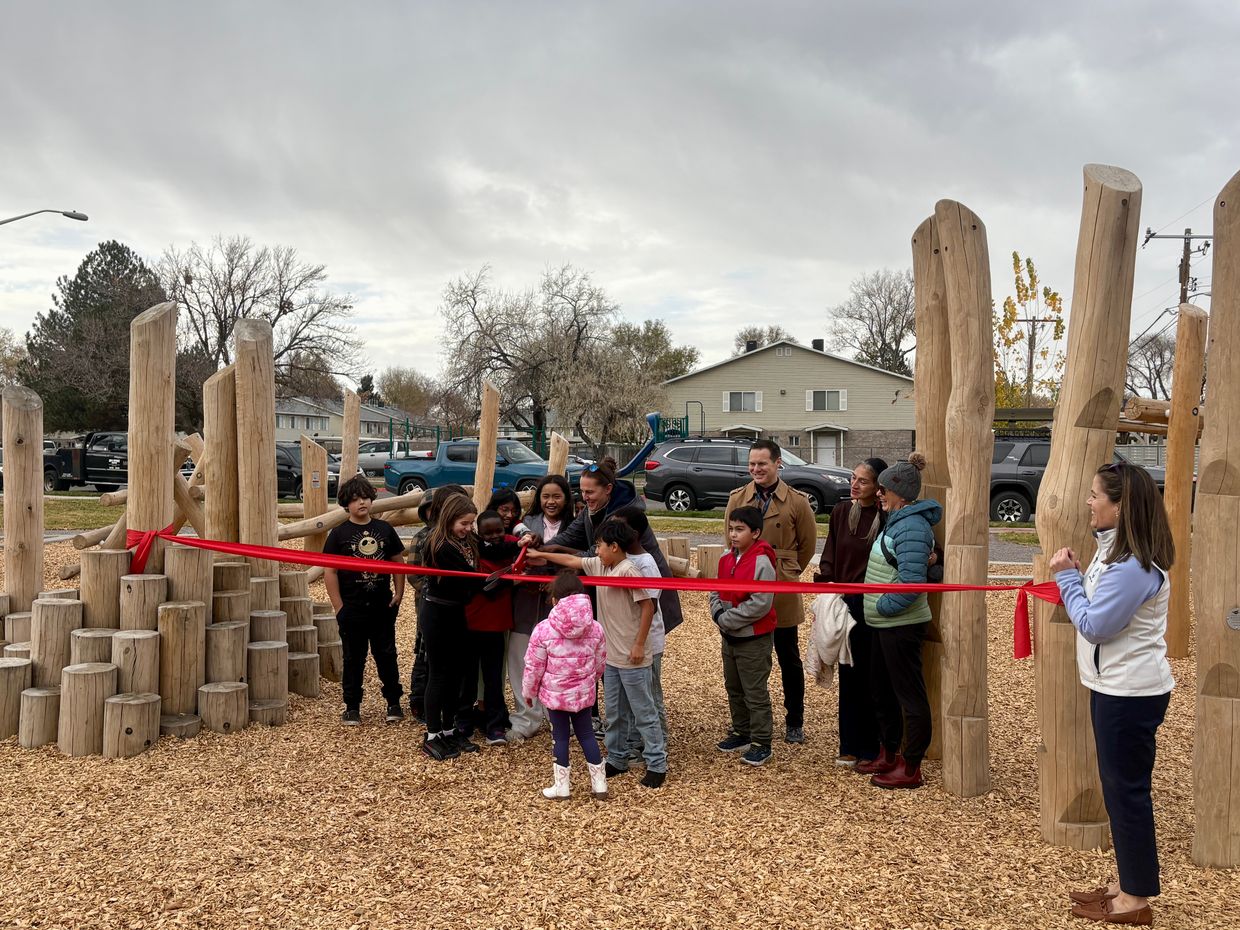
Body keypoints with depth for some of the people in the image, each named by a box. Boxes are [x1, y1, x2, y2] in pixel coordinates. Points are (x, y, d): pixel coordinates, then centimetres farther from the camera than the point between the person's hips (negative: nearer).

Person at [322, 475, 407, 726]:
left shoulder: (384, 529, 3)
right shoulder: (339, 533, -4)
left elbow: (397, 562, 11)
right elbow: (329, 571, -5)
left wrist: (399, 593, 3)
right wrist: (338, 607, -9)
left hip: (383, 607, 2)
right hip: (352, 609, -2)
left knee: (387, 655, 11)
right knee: (354, 659, 9)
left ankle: (394, 702, 23)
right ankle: (352, 707, 19)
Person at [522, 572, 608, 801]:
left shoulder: (543, 630, -15)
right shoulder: (595, 629, -5)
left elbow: (534, 666, -9)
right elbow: (600, 662, 6)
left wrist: (528, 691, 7)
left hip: (555, 694, -3)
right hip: (584, 693, 3)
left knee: (560, 737, 9)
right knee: (586, 734, 15)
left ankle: (561, 787, 18)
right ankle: (599, 784, 20)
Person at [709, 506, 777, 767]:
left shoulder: (762, 562, -19)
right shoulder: (726, 559, 4)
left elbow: (761, 604, -24)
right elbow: (715, 591, 11)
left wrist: (727, 619, -19)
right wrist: (718, 614, -9)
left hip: (754, 639, -8)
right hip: (729, 637, 8)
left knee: (756, 693, 1)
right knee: (734, 688, 19)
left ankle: (761, 743, 12)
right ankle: (741, 732, 34)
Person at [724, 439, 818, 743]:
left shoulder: (796, 501, -4)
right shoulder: (737, 499, 3)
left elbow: (807, 545, 6)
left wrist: (787, 572, 10)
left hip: (782, 592, -2)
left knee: (789, 659, 8)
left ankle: (794, 722, 21)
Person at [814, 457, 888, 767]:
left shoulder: (887, 518, -9)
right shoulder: (841, 512, 5)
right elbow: (829, 556, 6)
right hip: (845, 602, 4)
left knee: (873, 676, 5)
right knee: (849, 674, 12)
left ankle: (871, 748, 16)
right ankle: (849, 746, 22)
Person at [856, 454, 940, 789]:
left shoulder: (912, 527, -20)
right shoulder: (896, 521, 12)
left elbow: (911, 582, -27)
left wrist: (882, 606, -16)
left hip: (901, 624, -11)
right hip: (886, 623, 11)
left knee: (910, 695, 0)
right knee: (882, 689, 20)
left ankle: (911, 769, 10)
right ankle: (888, 755, 34)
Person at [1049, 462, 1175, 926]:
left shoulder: (1132, 566, -23)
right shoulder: (1115, 549, 10)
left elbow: (1094, 625, -20)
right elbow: (1097, 606, 16)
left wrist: (1068, 576, -13)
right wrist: (1072, 578, 2)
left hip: (1130, 694, -11)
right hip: (1118, 687, 11)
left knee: (1127, 789, 0)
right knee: (1121, 787, 17)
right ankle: (1128, 884, 29)